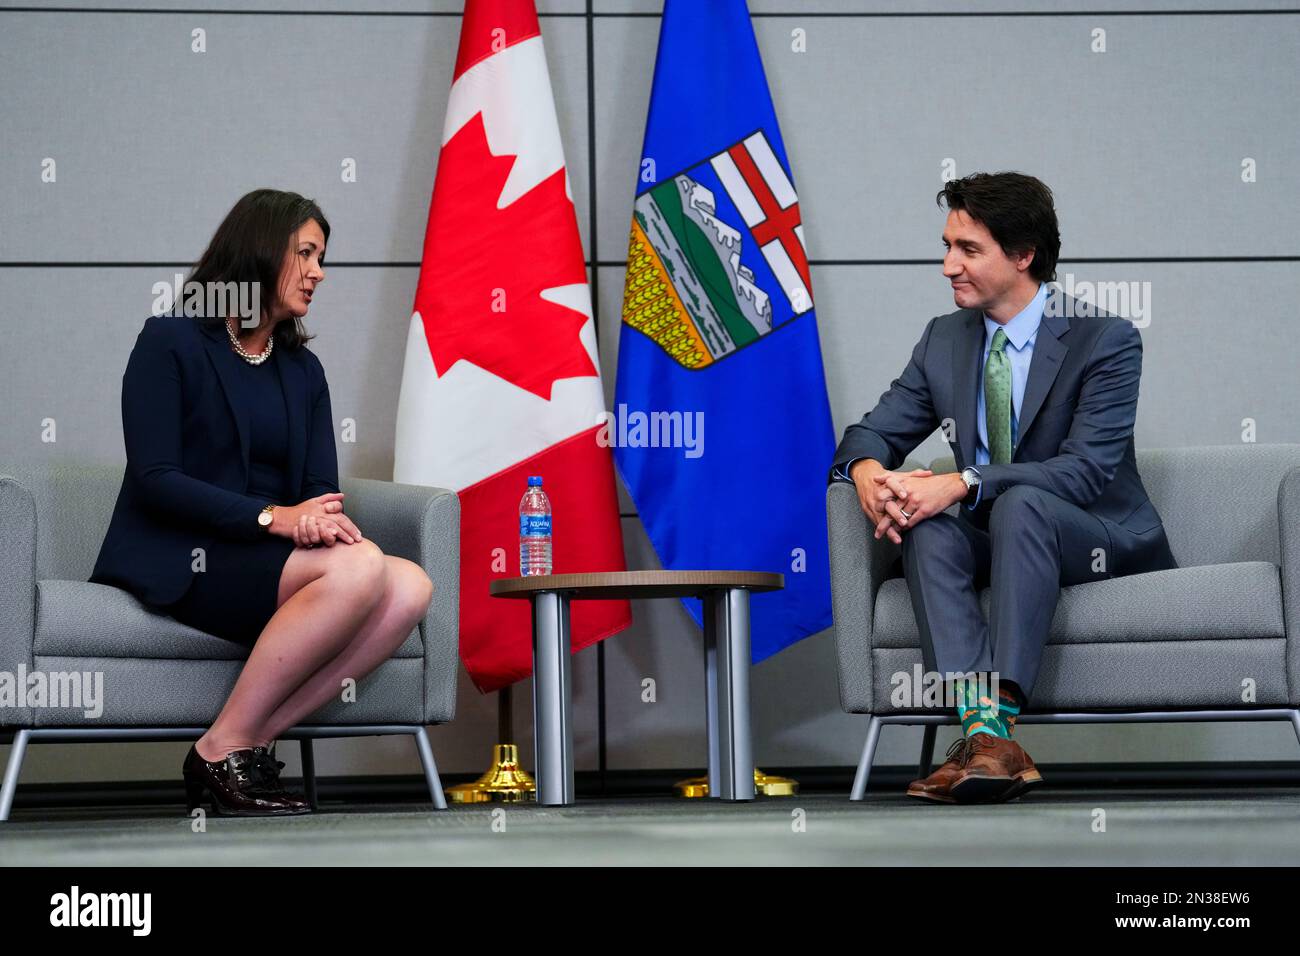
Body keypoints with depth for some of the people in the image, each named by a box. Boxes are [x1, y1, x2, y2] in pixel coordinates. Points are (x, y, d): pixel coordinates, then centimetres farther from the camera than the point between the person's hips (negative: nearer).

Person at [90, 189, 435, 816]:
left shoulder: (302, 370, 20)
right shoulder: (171, 342, -1)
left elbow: (321, 488, 10)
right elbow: (154, 480, -11)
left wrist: (325, 520, -17)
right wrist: (272, 517, -22)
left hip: (268, 565, 7)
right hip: (180, 562, -7)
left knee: (410, 588, -22)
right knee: (359, 567, -31)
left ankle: (255, 741, -22)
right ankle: (224, 749, -22)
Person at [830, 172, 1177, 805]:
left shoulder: (1106, 338, -10)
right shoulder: (945, 338, 8)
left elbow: (1085, 471, -21)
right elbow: (874, 432, 9)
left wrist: (962, 484, -32)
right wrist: (868, 472, -18)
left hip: (1102, 541, -5)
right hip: (996, 539, 5)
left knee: (1021, 503, -37)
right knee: (929, 528, -29)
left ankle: (1001, 716, -47)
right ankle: (981, 726, -46)